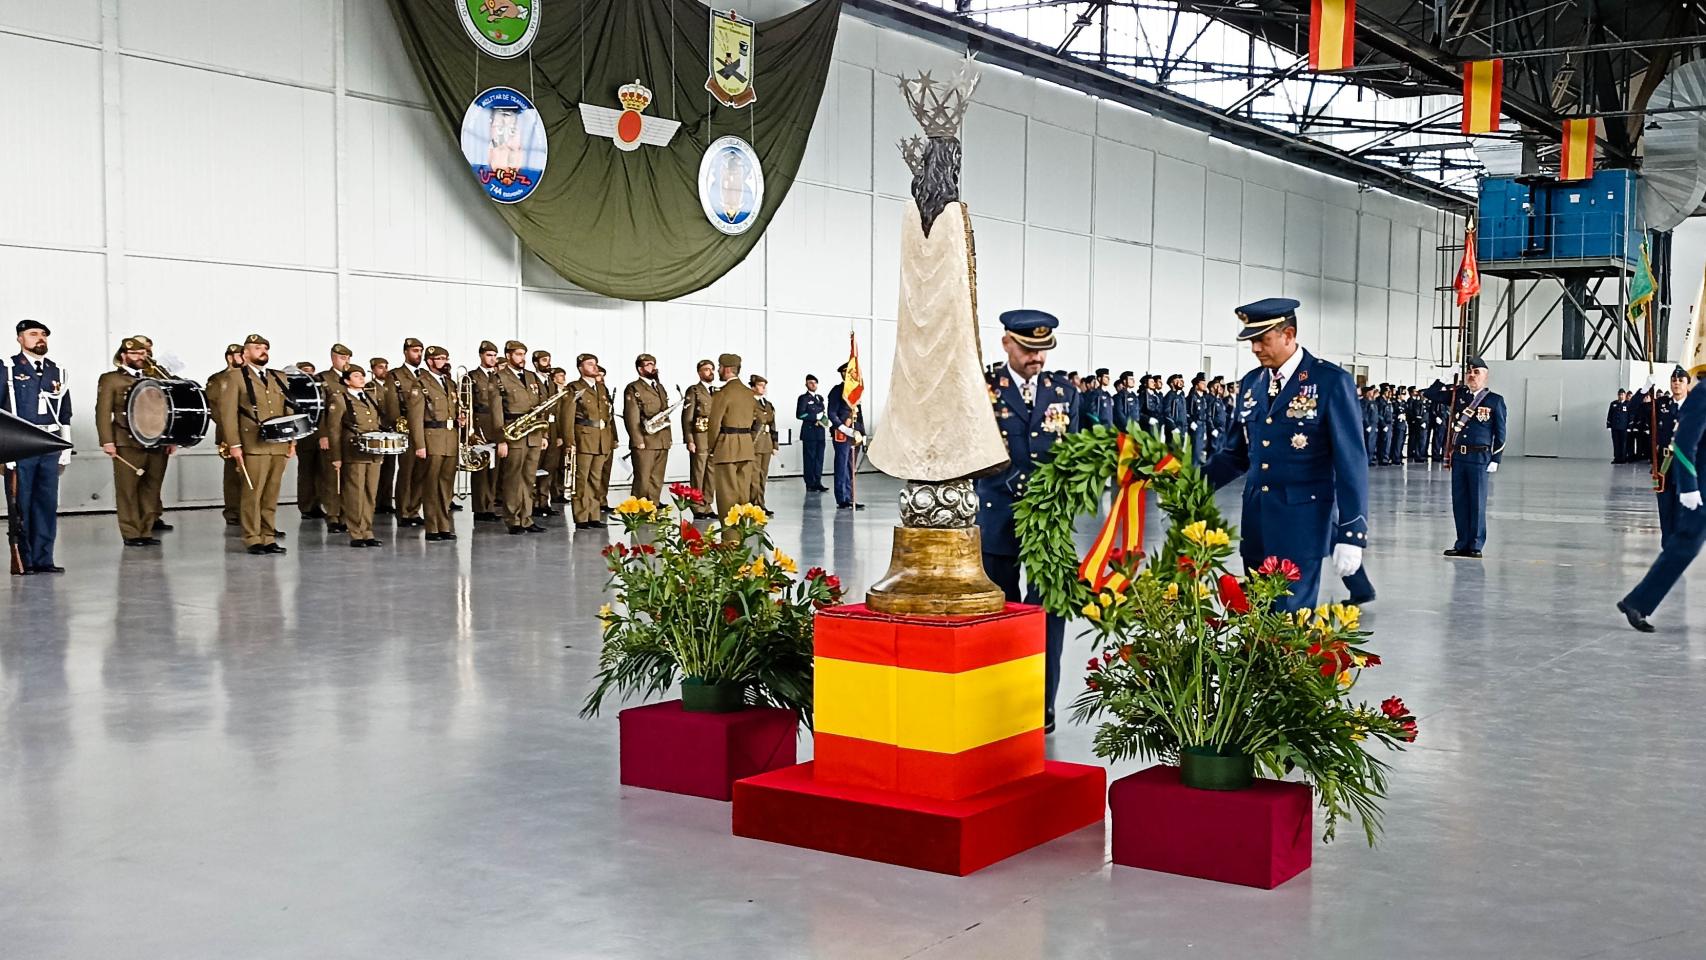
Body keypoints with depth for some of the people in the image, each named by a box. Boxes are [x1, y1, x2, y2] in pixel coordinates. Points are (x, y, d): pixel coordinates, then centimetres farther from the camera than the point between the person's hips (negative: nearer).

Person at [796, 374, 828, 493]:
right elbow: (799, 415, -14)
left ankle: (817, 482, 11)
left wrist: (823, 419, 5)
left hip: (820, 432, 7)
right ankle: (810, 484, -1)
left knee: (819, 458, 6)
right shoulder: (803, 398, -3)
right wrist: (816, 417, -15)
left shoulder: (820, 398, 18)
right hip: (809, 432, -7)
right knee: (809, 458, -4)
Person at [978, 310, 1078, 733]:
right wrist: (1019, 485, -23)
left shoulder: (1063, 391, 10)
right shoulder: (983, 387, -2)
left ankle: (1041, 706, 5)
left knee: (1047, 612, -2)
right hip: (999, 518, -2)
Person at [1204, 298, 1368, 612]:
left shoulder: (1331, 382, -7)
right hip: (1255, 521, 6)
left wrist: (1351, 534, -14)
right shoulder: (1250, 383, 11)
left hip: (1302, 522, -6)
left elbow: (1351, 462, -10)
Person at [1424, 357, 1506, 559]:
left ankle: (1475, 546, 7)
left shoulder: (1495, 401, -1)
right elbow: (1431, 394, 12)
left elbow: (1500, 433, 0)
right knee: (1459, 502, 8)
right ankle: (1462, 544, 16)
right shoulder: (1457, 395, 10)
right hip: (1458, 456, 4)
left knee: (1477, 503, 0)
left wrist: (1495, 460, -6)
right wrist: (1455, 385, 5)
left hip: (1480, 458, -4)